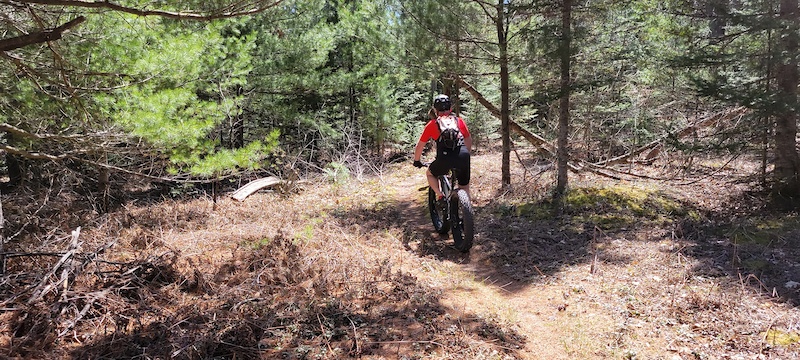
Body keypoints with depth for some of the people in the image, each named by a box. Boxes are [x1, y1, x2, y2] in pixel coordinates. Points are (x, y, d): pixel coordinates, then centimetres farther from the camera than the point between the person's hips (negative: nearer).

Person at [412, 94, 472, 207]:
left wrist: (417, 161, 34)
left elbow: (420, 146, 18)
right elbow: (469, 140, 30)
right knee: (464, 188, 20)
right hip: (463, 157, 2)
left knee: (430, 173, 27)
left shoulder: (432, 124, 14)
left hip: (445, 158, -2)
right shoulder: (459, 120, 20)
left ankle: (440, 195, 8)